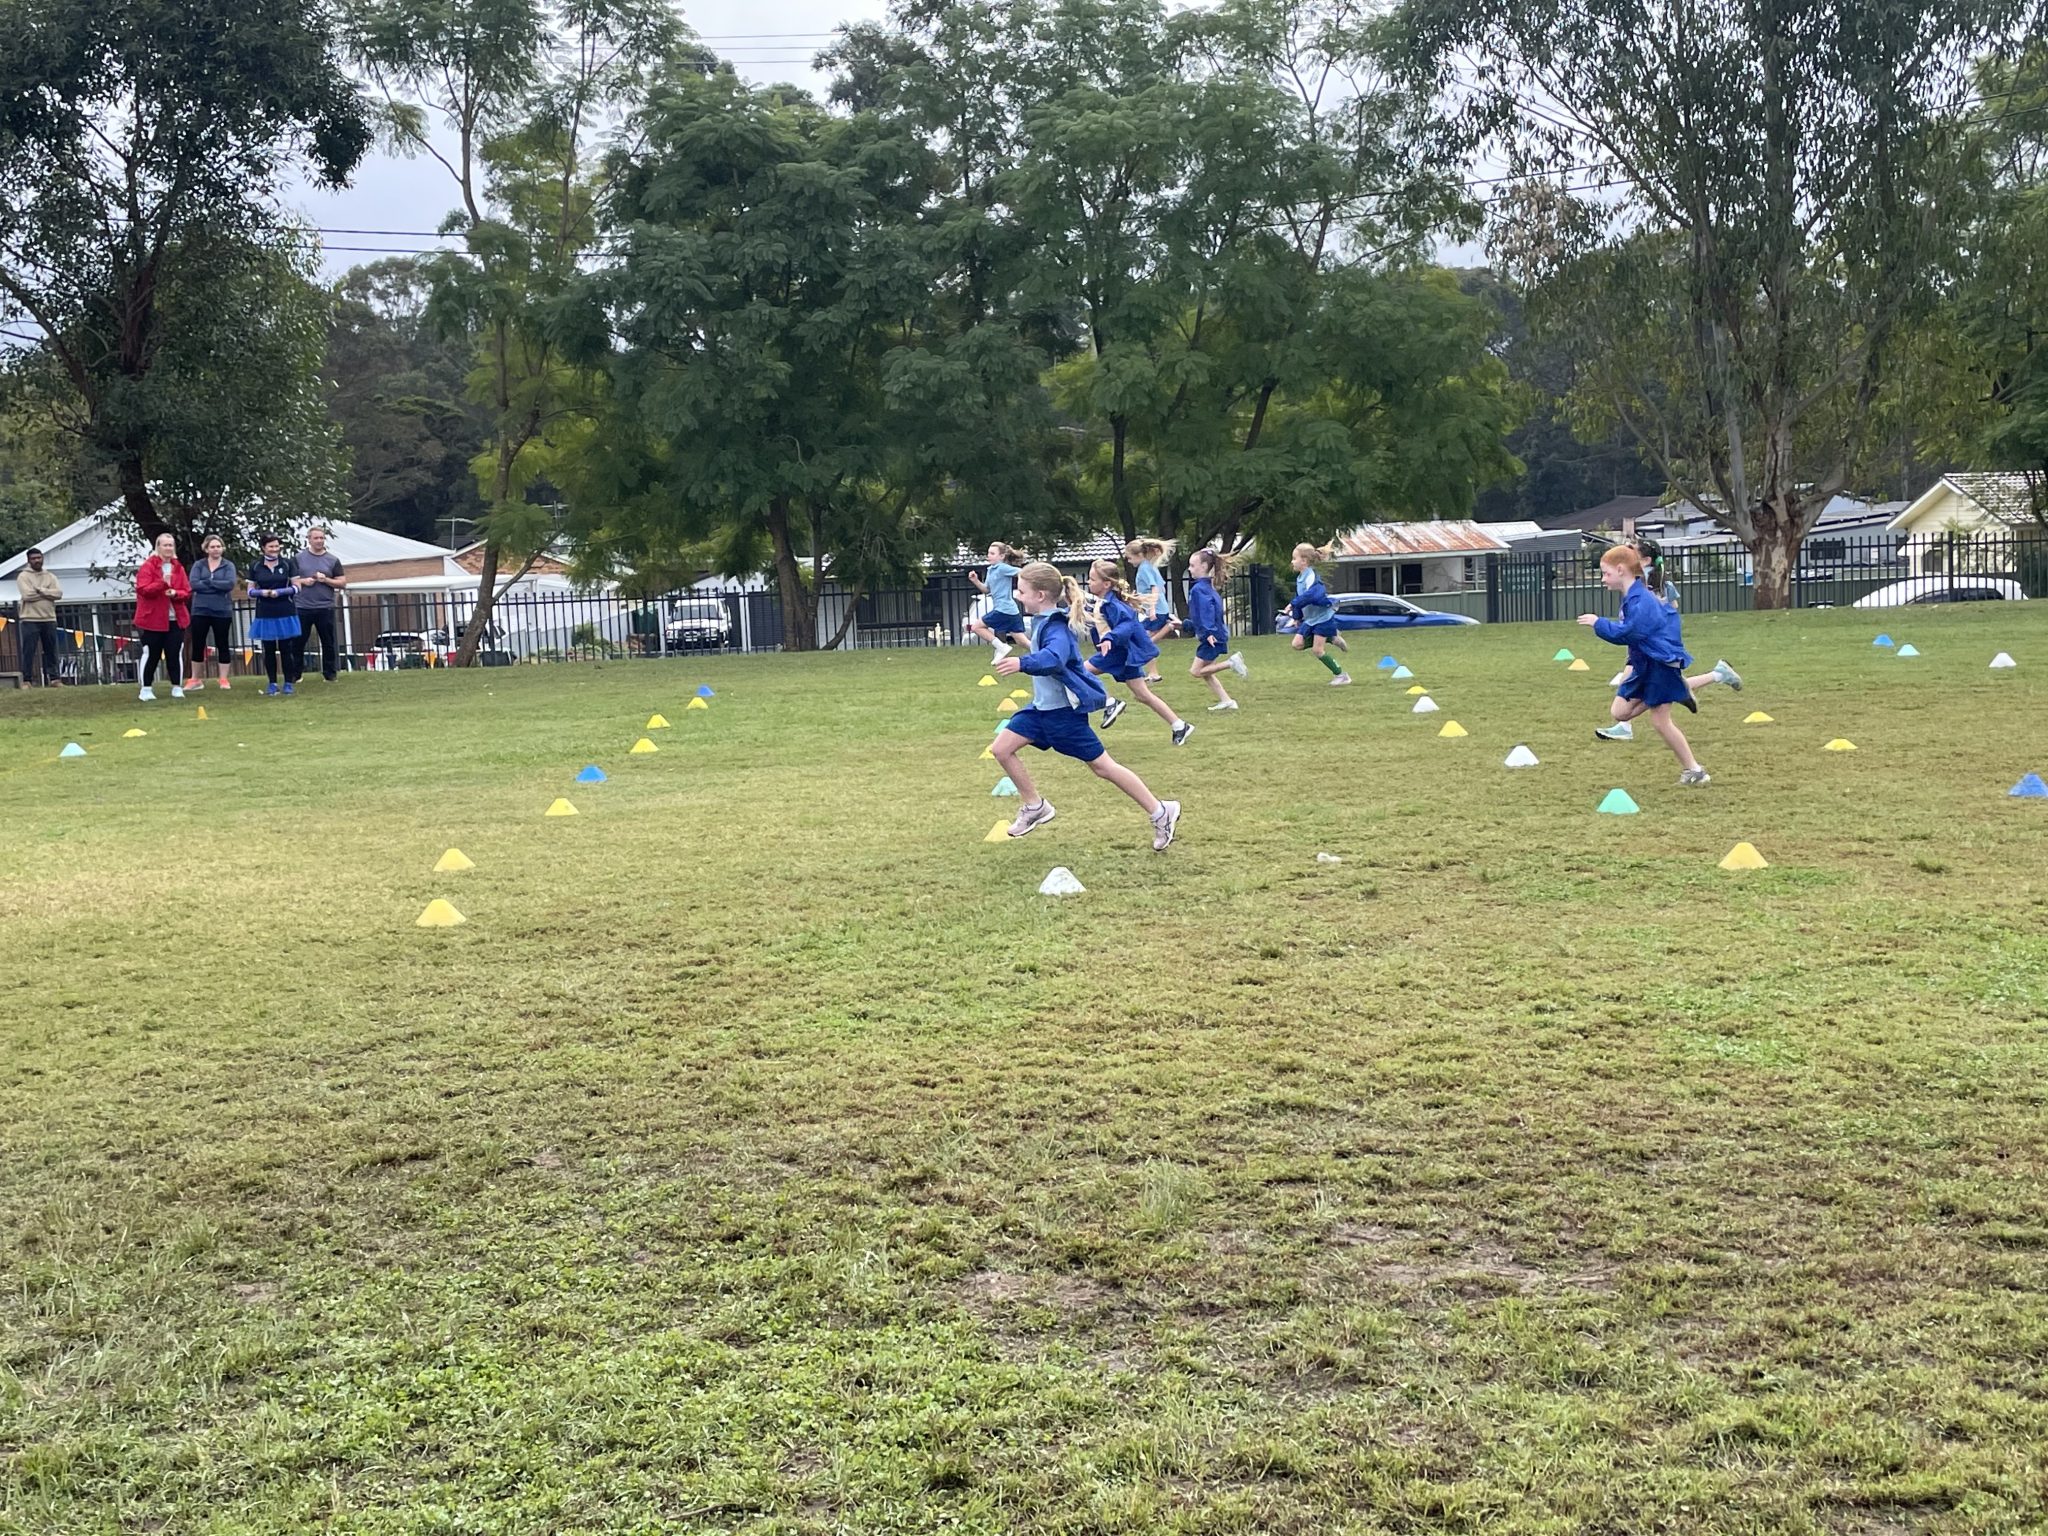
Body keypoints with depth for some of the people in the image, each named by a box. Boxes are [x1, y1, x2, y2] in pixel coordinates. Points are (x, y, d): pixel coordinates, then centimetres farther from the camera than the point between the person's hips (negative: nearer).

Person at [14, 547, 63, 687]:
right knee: (29, 651, -4)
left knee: (51, 651, 6)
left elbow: (59, 593, -3)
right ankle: (27, 680, -3)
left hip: (49, 619, 4)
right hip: (30, 620, -4)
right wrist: (48, 593, -7)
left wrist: (40, 590, -13)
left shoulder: (50, 576, 13)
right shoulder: (23, 576, 0)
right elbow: (27, 595, -15)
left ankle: (53, 678, 10)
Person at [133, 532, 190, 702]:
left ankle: (177, 687, 11)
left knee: (175, 654, 3)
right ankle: (146, 689, 8)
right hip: (152, 619, -4)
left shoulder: (178, 568, 10)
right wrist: (162, 583, -25)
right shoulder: (148, 566, -4)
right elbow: (142, 589, -14)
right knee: (151, 655, 1)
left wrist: (175, 593, -13)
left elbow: (187, 591, 7)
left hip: (175, 619, 4)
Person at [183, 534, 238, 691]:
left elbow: (230, 584, -14)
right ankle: (195, 679, 15)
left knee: (222, 645, 4)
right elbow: (193, 584, -10)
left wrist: (207, 582, -15)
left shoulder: (228, 565, 2)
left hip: (222, 611, -1)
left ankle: (224, 679, 10)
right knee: (198, 645, 6)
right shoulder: (198, 565, 5)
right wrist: (218, 586, -15)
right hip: (201, 611, 1)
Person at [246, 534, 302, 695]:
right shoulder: (255, 567, 4)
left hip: (285, 613, -1)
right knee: (268, 650, 4)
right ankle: (272, 684, 11)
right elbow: (250, 591, 7)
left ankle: (288, 683, 8)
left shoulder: (287, 564, 2)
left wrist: (280, 592, -14)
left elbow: (296, 587, 1)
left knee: (286, 649, 1)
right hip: (265, 614, 1)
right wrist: (261, 592, -14)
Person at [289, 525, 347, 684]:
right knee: (297, 642, 2)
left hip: (325, 608, 1)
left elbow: (342, 582, 6)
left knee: (328, 642, 4)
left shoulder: (332, 560, 8)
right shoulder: (298, 558, 6)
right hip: (302, 607, -1)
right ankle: (295, 674, 10)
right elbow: (290, 579, 6)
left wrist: (326, 580, -9)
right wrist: (302, 581, -12)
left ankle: (329, 674, 14)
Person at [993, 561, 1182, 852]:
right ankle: (1035, 806, 17)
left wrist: (1023, 664, -59)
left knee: (1101, 765, -2)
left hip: (1064, 710, -9)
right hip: (1043, 706, 9)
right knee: (1001, 748, 2)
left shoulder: (1056, 627, -24)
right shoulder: (1044, 620, 5)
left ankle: (1160, 812, 8)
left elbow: (1054, 658, -45)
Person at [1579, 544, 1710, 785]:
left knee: (1660, 721, -4)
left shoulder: (1641, 601, -22)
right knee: (1620, 712, 5)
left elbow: (1625, 633, -27)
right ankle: (1676, 692, 9)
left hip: (1661, 664, -10)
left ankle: (1694, 770, 7)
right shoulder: (1632, 596, 9)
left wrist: (1598, 623, -18)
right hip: (1644, 664, 10)